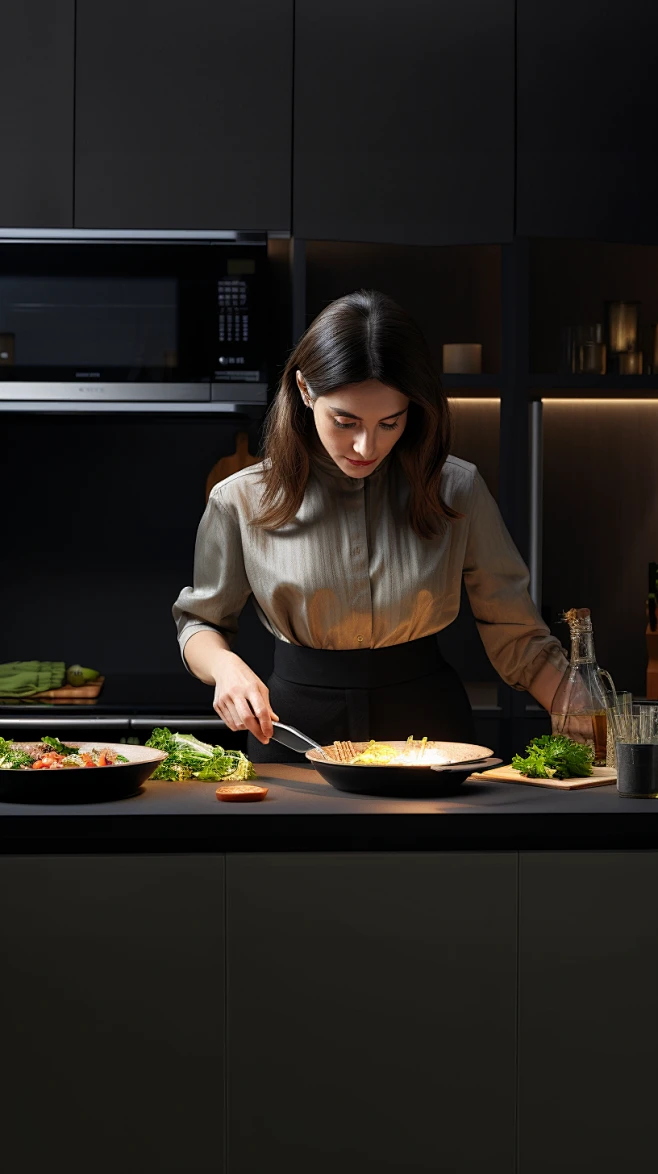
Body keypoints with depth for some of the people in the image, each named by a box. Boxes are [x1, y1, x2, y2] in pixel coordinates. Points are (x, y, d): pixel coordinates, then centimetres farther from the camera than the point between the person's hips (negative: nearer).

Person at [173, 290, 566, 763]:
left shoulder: (457, 490, 0)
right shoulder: (242, 501, -1)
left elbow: (517, 635, 5)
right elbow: (200, 621, 13)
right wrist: (225, 665, -10)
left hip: (427, 721, 4)